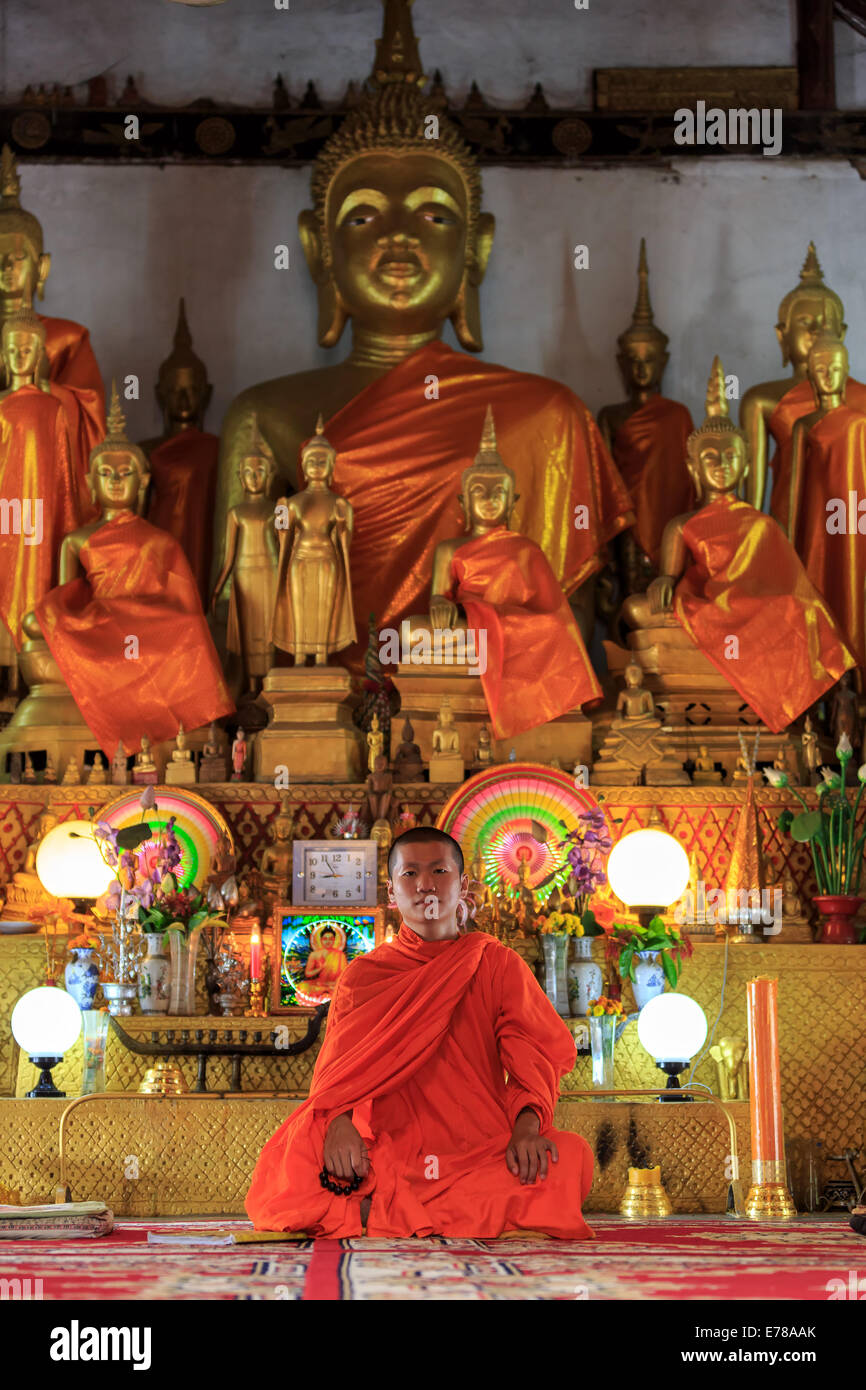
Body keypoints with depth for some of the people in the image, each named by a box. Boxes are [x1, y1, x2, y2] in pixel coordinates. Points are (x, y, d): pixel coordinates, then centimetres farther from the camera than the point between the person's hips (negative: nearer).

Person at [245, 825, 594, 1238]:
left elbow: (532, 1052, 1)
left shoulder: (499, 964, 15)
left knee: (570, 1158, -31)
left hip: (480, 1151, 0)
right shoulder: (362, 975, 16)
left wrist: (526, 1125, -21)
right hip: (388, 1153, 0)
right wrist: (339, 1122, -22)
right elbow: (339, 1063, 2)